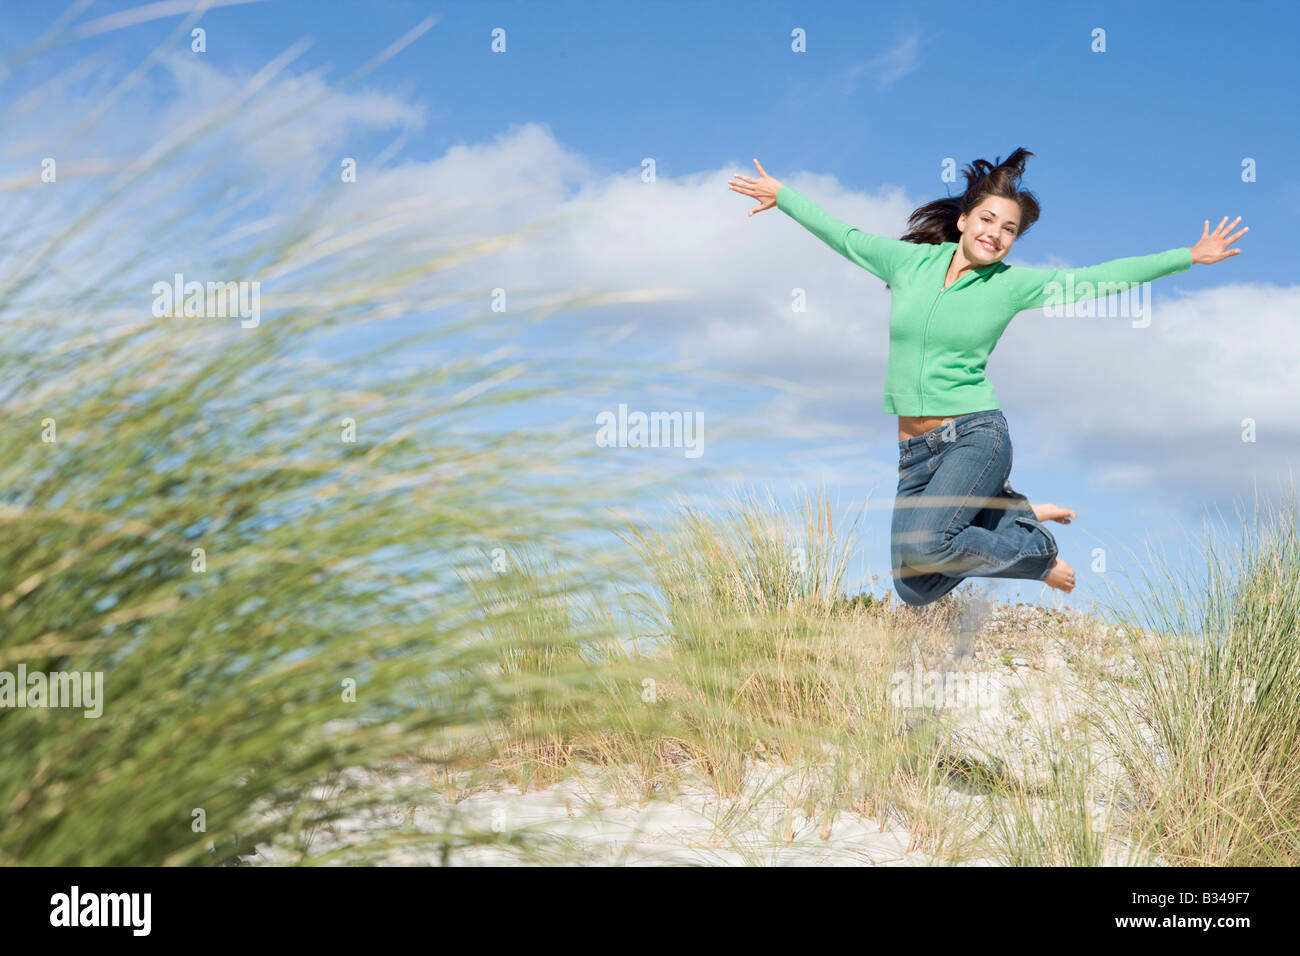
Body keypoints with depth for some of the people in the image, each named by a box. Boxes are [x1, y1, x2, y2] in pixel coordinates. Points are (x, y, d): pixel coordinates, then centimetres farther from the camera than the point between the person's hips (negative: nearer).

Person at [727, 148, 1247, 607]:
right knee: (914, 591, 4)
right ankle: (1011, 514, 27)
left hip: (975, 436, -4)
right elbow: (842, 234, 18)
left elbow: (1100, 278, -1)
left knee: (920, 546, -31)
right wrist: (781, 194, 25)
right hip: (913, 452, 4)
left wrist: (1189, 257, -4)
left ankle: (1038, 552, -3)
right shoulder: (909, 261, 6)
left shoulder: (1014, 284, 0)